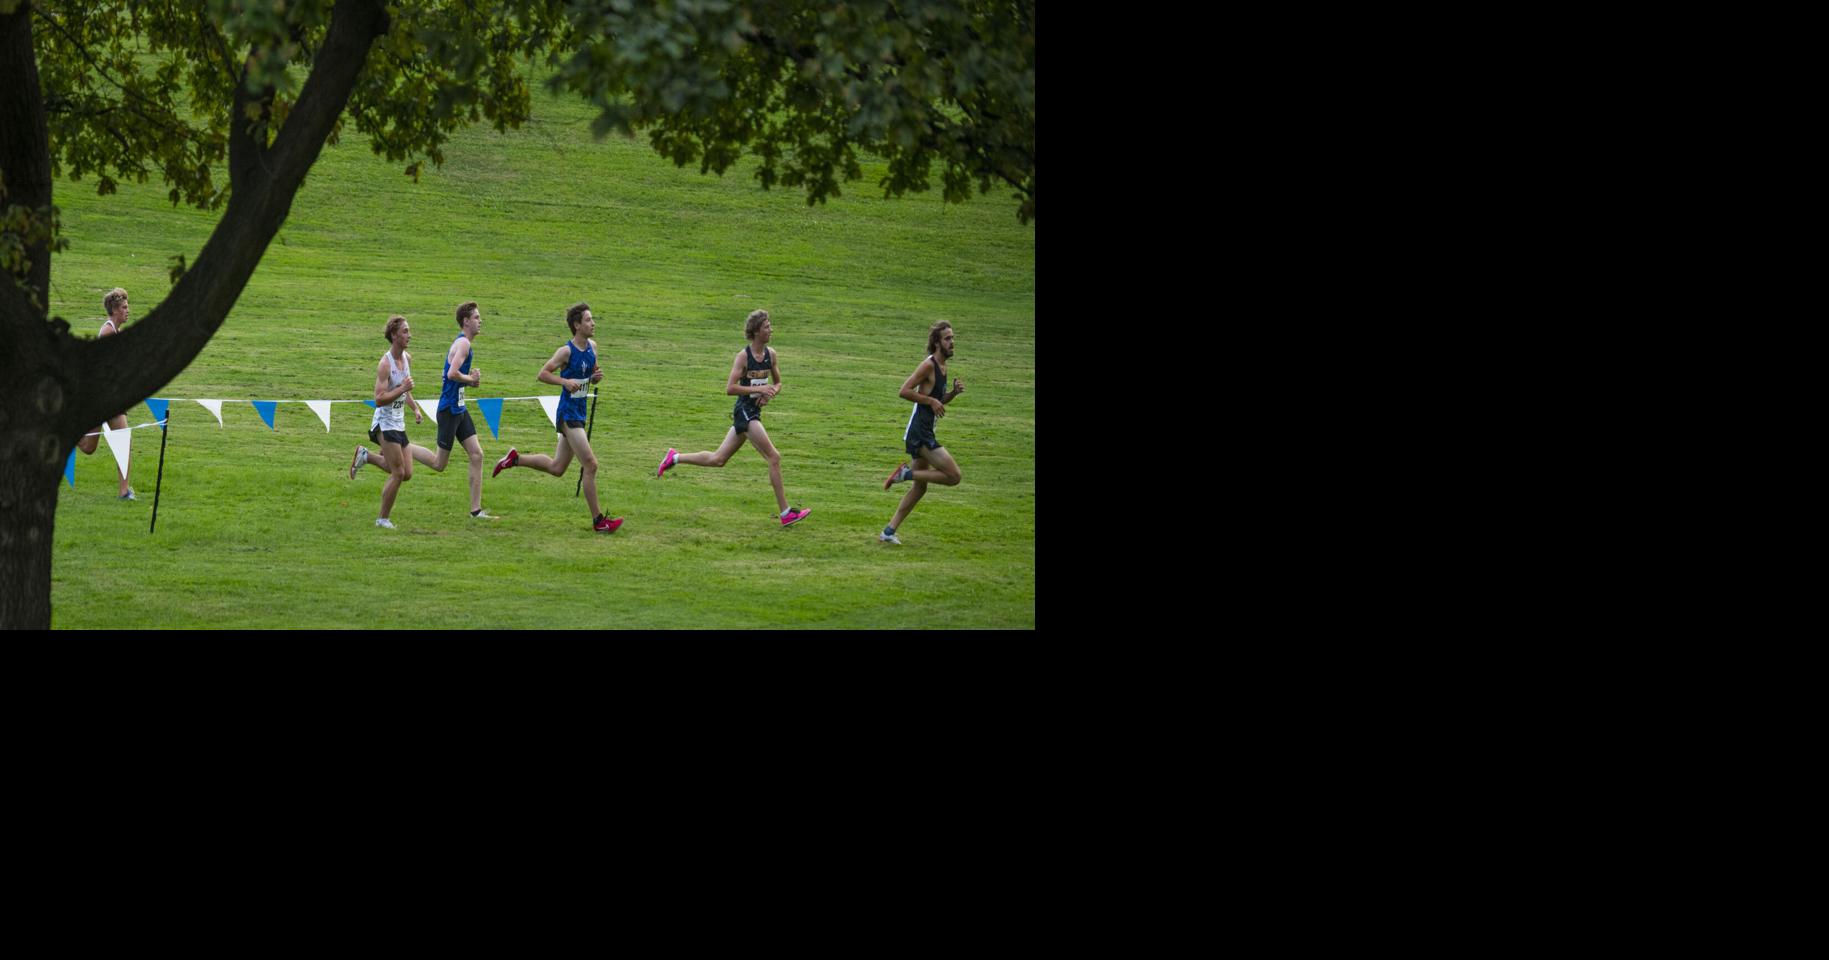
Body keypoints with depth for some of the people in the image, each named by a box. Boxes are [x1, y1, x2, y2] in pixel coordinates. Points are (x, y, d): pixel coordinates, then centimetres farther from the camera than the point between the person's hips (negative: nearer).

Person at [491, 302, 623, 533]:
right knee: (590, 465, -10)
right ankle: (598, 520, -5)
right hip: (568, 414, -9)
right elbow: (542, 374, -11)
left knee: (556, 468, 18)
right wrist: (565, 381, -25)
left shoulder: (592, 347, 7)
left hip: (579, 414, 9)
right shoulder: (566, 351, -15)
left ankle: (514, 458, 35)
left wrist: (597, 377, -2)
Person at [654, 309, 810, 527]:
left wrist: (771, 392, -4)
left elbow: (778, 383, 18)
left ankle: (675, 457, 29)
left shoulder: (771, 355, 7)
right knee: (774, 457, -11)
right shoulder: (743, 356, -14)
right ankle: (786, 513, -8)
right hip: (744, 411, -8)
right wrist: (758, 389, -22)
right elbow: (729, 388, -17)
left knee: (717, 459, 16)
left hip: (755, 411, 8)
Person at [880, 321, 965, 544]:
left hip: (923, 434, 10)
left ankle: (889, 531, 18)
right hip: (919, 433, -10)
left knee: (920, 487, 15)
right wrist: (932, 401, -17)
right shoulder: (929, 365, -13)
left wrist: (954, 393, 8)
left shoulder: (942, 367, 15)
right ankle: (906, 473, -5)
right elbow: (905, 391, -19)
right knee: (954, 476, -13)